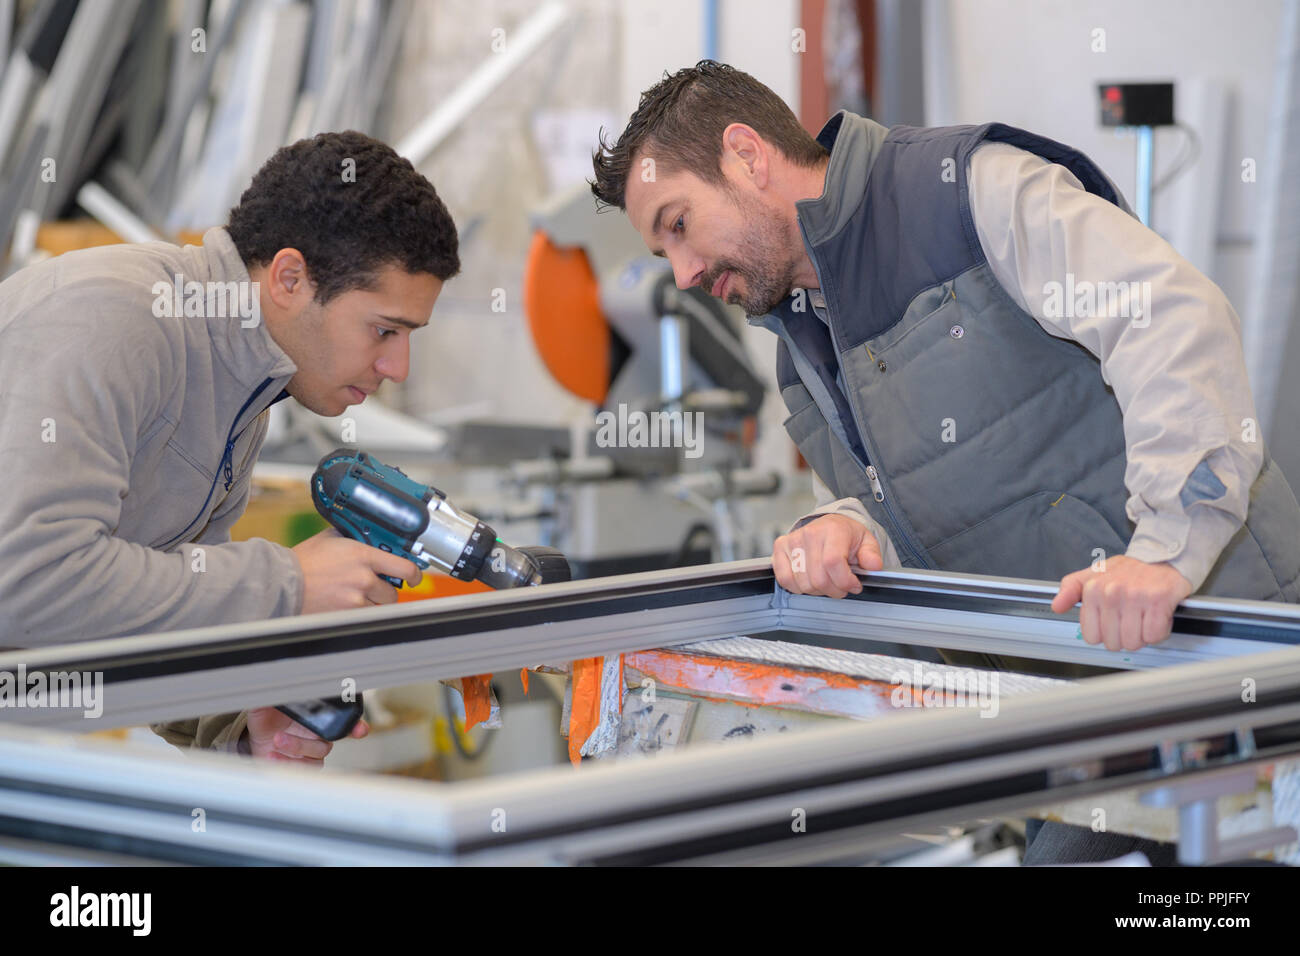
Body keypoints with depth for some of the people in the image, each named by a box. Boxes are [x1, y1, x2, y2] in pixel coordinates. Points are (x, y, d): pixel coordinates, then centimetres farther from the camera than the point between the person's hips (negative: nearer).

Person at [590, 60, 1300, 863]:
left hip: (1213, 611, -7)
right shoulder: (798, 342, 17)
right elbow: (882, 495, 22)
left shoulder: (974, 187, -11)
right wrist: (846, 529, -4)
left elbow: (1175, 316, -23)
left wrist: (1167, 547, -34)